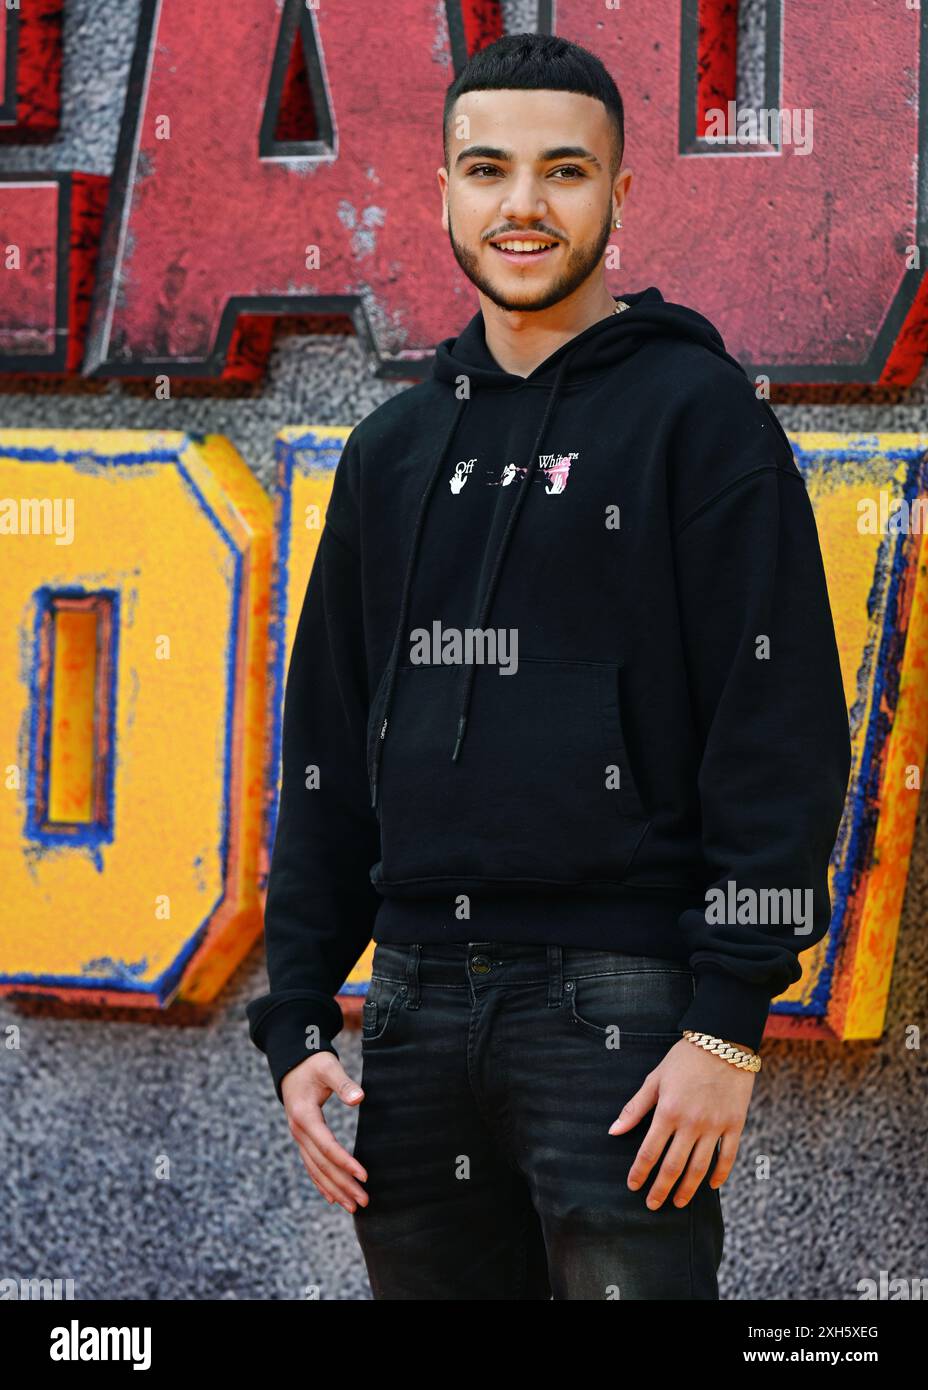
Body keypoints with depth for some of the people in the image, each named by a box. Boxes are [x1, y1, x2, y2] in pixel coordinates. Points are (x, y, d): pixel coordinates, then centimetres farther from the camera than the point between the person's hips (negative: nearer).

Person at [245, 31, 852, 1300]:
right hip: (417, 1005, 6)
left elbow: (786, 732, -8)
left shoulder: (698, 415, -2)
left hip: (620, 1003, -6)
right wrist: (296, 1023, 10)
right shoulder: (397, 448, 16)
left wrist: (729, 1023, -15)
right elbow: (329, 755, 19)